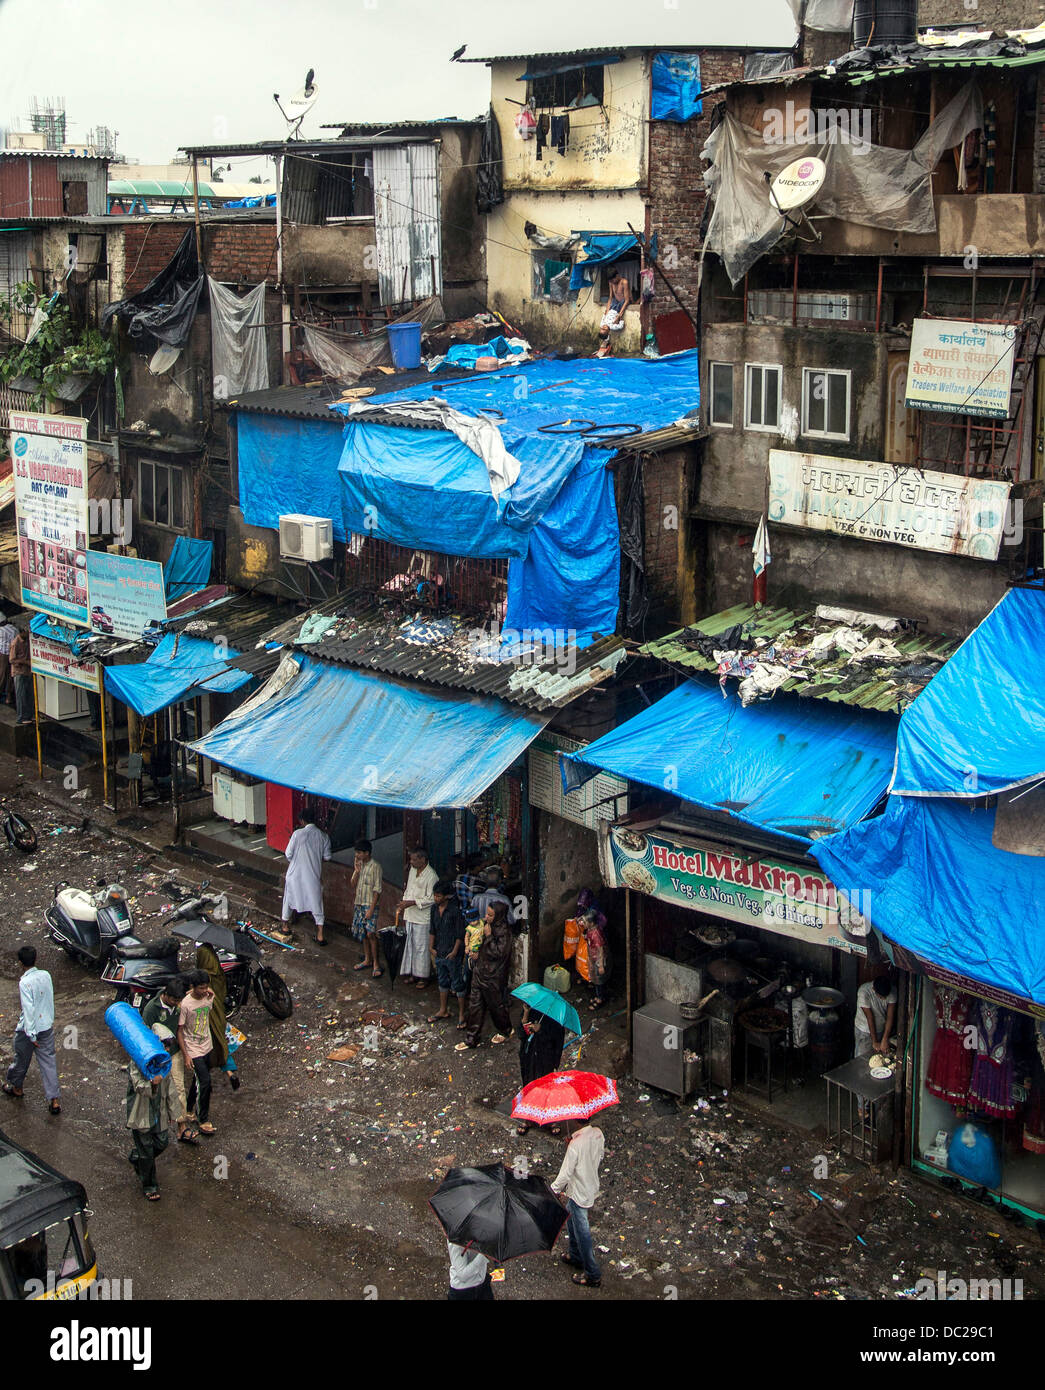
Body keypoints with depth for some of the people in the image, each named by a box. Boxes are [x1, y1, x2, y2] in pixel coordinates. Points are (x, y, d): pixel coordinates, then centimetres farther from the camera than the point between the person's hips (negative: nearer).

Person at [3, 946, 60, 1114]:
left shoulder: (25, 983, -23)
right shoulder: (45, 976, -5)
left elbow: (29, 1009, -24)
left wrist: (31, 1035, -19)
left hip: (29, 1028, -5)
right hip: (47, 1026, 5)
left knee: (21, 1059, 19)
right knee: (48, 1061, 8)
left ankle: (15, 1087, 43)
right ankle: (54, 1100, 4)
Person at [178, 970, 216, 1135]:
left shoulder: (208, 997, -4)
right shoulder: (185, 1004, -21)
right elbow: (180, 1031, -14)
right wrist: (185, 1055, -16)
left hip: (207, 1047, 6)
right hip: (193, 1050, -6)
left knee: (197, 1082, 17)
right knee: (205, 1082, -11)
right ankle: (204, 1122, -2)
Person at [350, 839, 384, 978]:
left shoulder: (375, 866, -13)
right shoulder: (359, 865, 9)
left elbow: (377, 890, -15)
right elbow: (353, 885, 9)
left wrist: (371, 909, -18)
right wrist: (357, 872, -7)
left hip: (370, 905, -7)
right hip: (359, 904, 7)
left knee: (370, 934, -12)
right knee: (363, 934, 12)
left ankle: (375, 964, -6)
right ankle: (367, 960, 23)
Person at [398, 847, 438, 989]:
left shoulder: (431, 876, -17)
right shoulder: (412, 870, 8)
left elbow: (431, 899, -18)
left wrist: (413, 902, -23)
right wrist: (403, 906, 16)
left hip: (422, 918, -8)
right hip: (410, 916, 8)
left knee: (421, 947, -1)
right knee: (411, 945, 14)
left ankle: (423, 977, 8)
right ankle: (413, 973, 24)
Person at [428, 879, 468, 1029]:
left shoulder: (455, 911, -19)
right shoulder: (434, 908, 1)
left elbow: (460, 934, -15)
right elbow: (432, 930, 10)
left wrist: (455, 952, -15)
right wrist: (432, 947, 5)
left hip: (452, 954, -7)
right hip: (439, 952, 7)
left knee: (457, 984, 3)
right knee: (442, 981, 19)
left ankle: (461, 1015, 11)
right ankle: (443, 1011, 33)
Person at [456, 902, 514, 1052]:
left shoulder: (503, 931, -18)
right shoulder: (486, 925, 5)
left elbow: (498, 953, -23)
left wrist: (489, 936, -24)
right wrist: (474, 952, 2)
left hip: (493, 976, -7)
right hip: (480, 971, 7)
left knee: (496, 1004, 10)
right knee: (475, 1005, 9)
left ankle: (505, 1031, 34)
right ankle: (471, 1039, 17)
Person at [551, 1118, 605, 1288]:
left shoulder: (576, 1144, -33)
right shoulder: (598, 1133, -11)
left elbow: (566, 1174, -24)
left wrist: (552, 1190, -6)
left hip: (579, 1194, -8)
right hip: (592, 1187, 8)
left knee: (582, 1233, 8)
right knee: (570, 1217, 30)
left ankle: (593, 1276, 21)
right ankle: (575, 1255, 47)